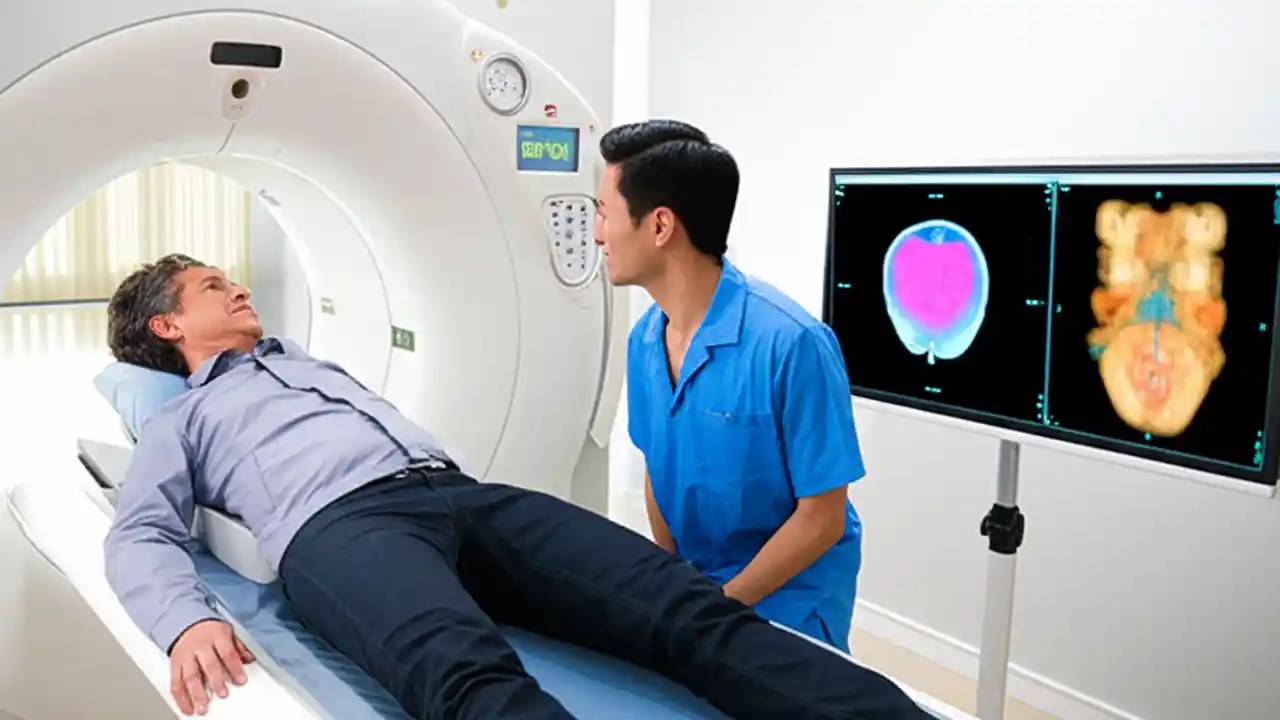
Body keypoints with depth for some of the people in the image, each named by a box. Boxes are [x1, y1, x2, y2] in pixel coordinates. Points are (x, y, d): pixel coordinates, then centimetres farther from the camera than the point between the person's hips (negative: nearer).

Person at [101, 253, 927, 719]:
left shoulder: (314, 362, 41)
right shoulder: (180, 421, 27)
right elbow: (141, 537, 9)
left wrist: (489, 531, 19)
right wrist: (186, 623, -14)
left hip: (458, 493, 5)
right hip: (338, 526, -5)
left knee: (689, 609, -21)